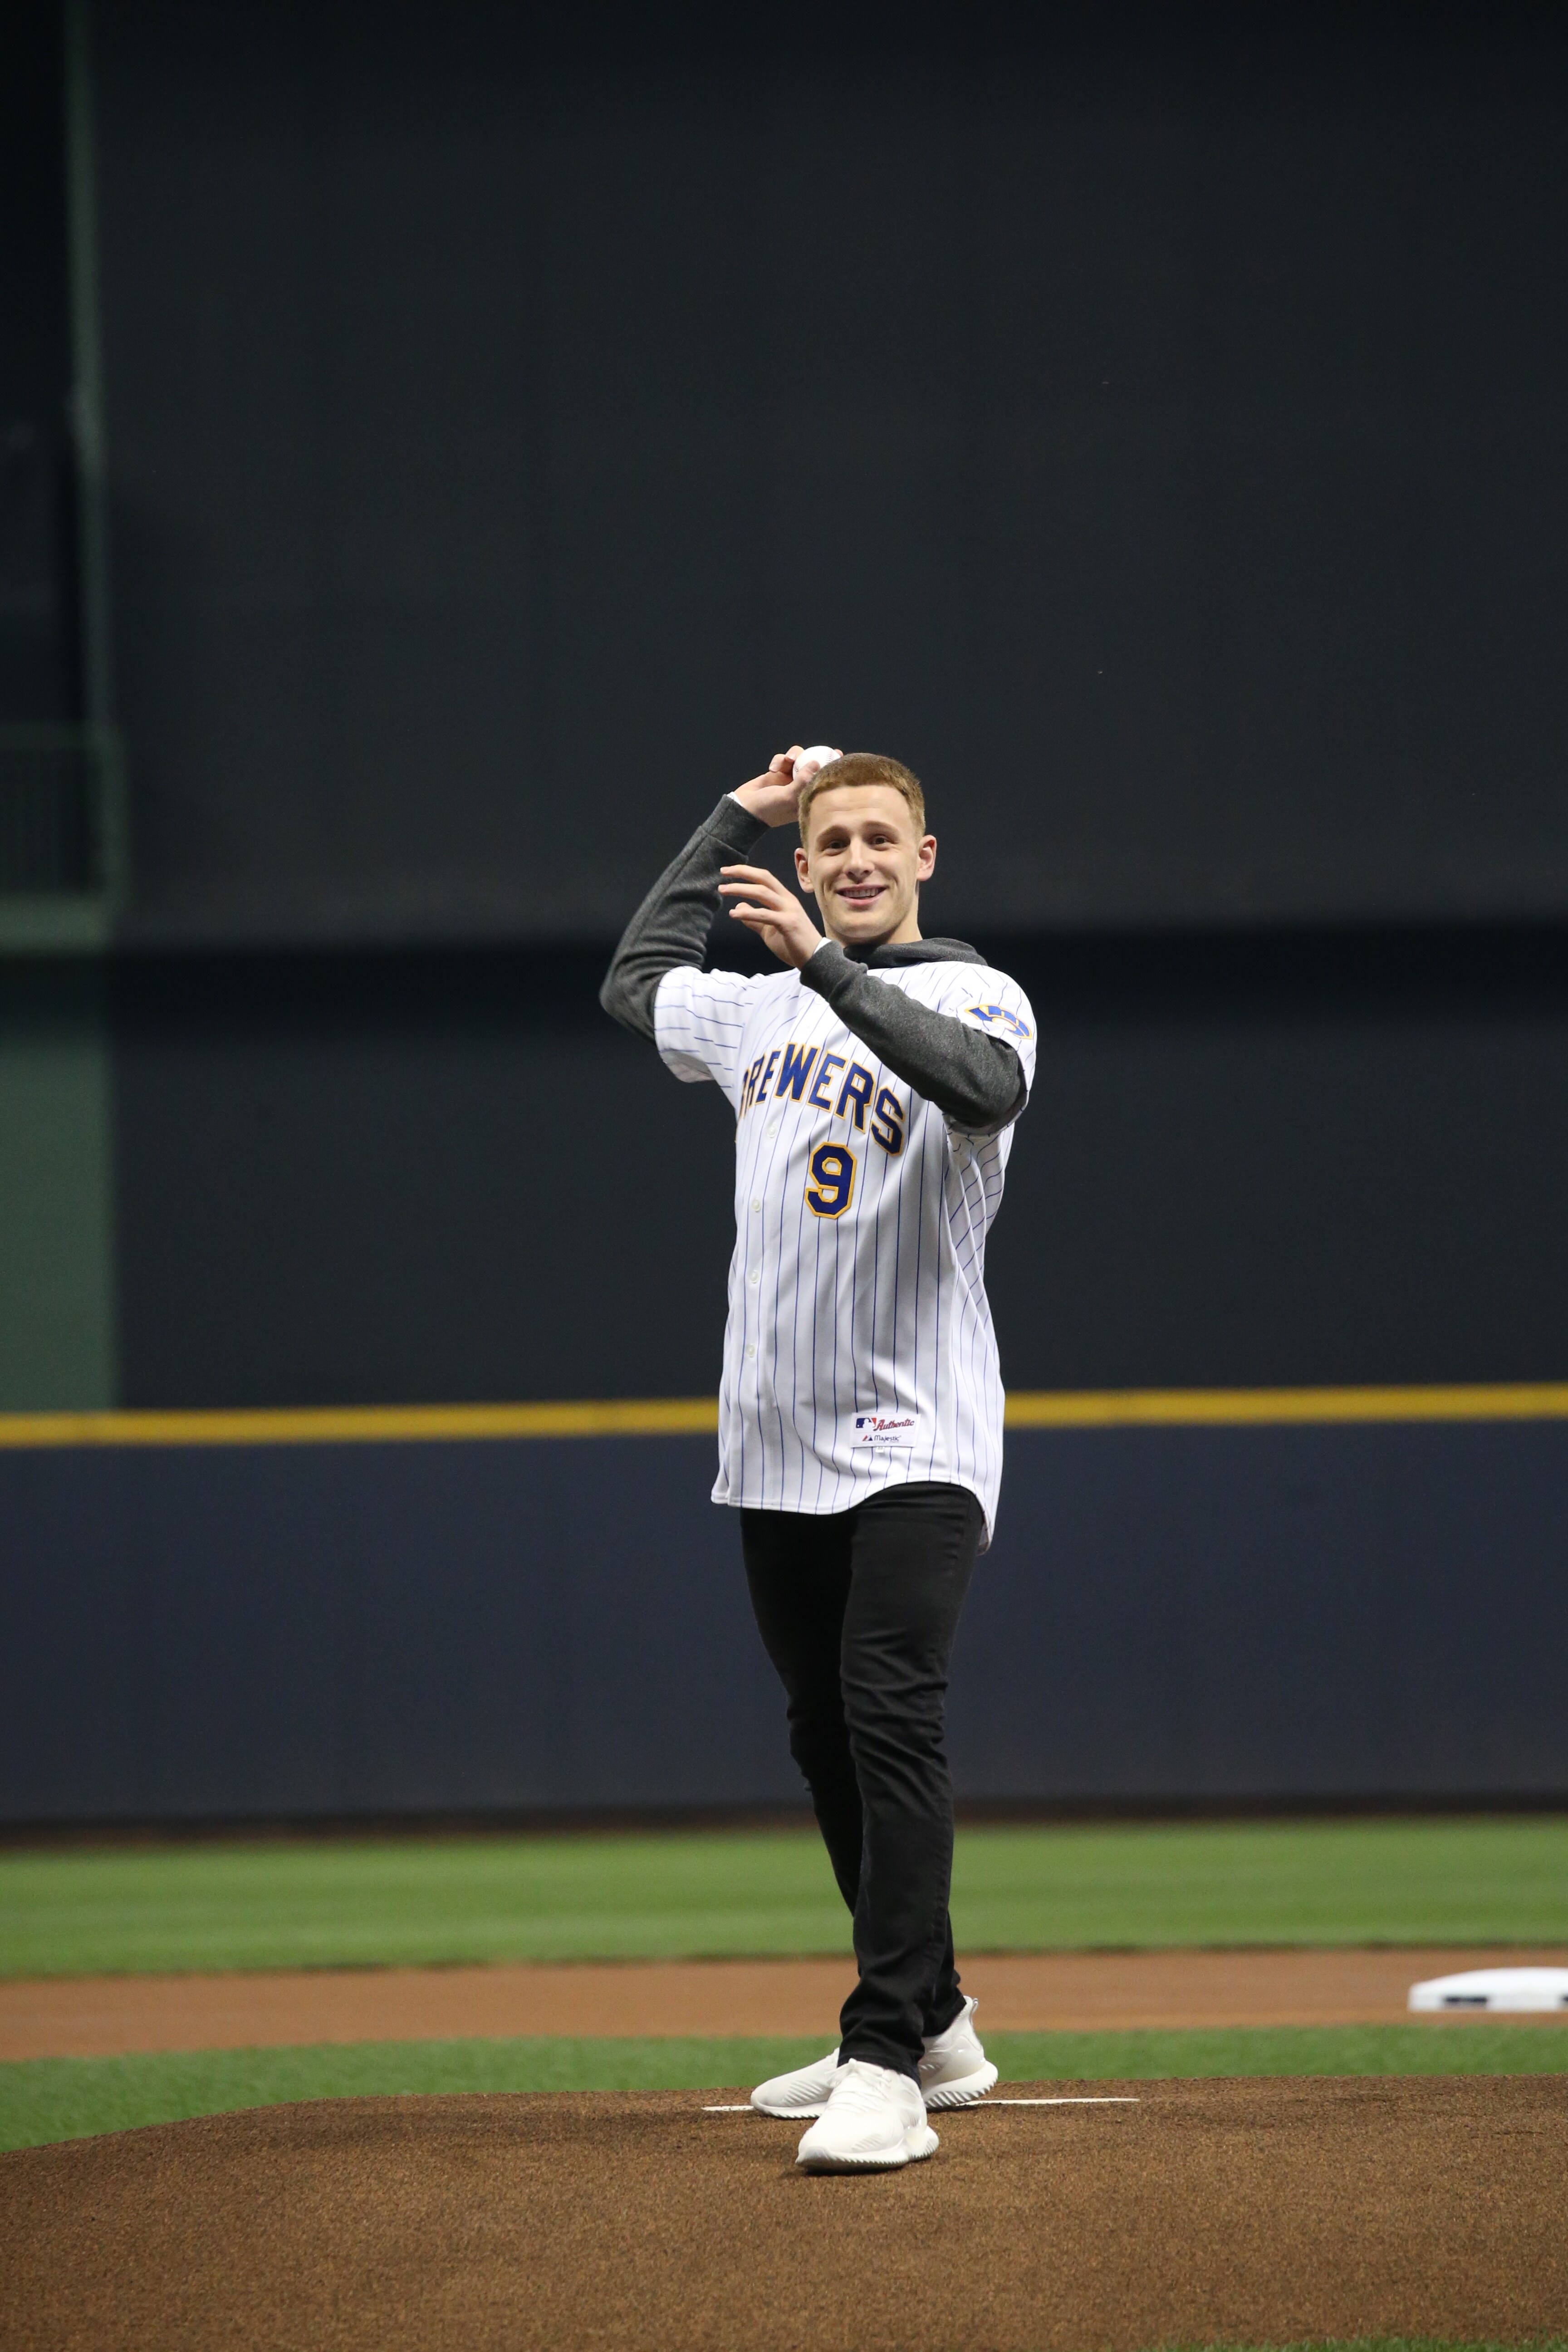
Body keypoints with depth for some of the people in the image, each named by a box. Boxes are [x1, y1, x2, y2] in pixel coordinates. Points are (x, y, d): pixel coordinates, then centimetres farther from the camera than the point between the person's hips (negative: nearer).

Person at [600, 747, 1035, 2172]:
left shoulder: (978, 998, -5)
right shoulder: (762, 1010, 15)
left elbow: (985, 1087, -28)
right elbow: (637, 980, 34)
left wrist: (828, 965, -34)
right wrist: (739, 816, 29)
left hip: (915, 1443, -7)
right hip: (775, 1440, 7)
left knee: (892, 1720, -18)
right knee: (826, 1736, 10)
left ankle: (889, 2069, -25)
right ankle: (932, 2025, 22)